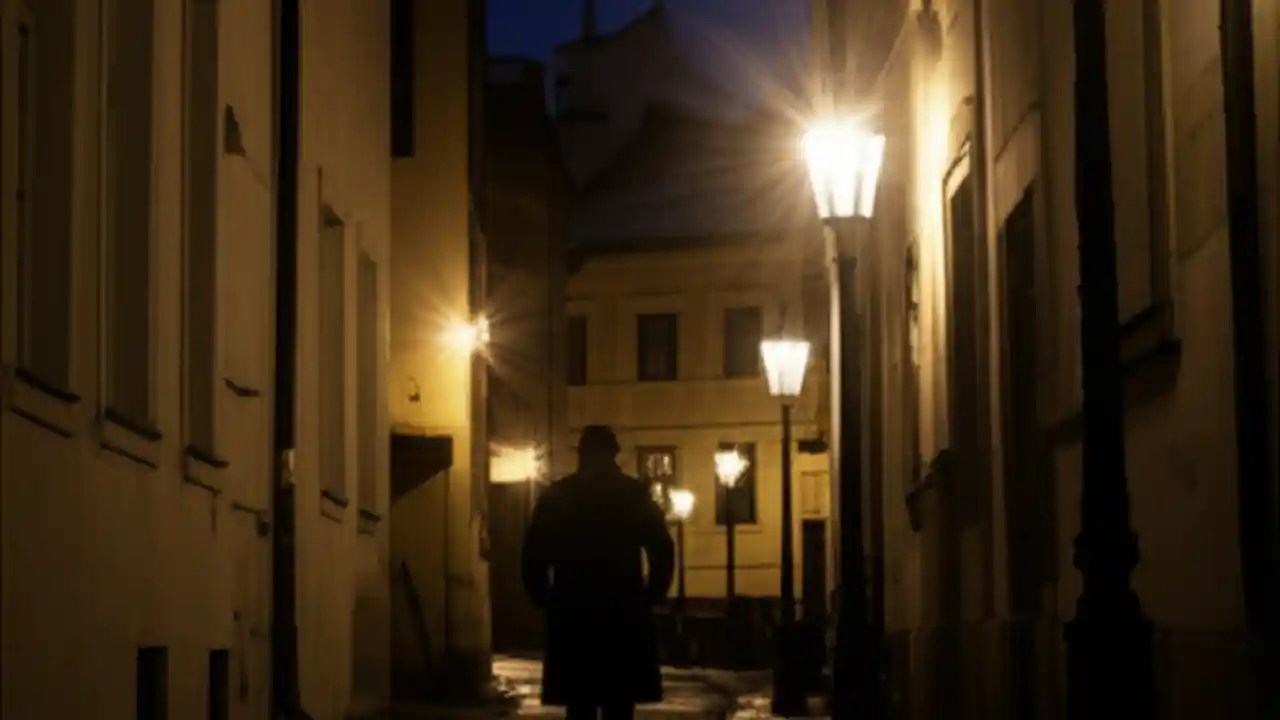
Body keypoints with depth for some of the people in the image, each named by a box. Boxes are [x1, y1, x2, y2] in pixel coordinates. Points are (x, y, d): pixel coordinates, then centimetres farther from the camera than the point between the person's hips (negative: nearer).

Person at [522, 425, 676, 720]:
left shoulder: (556, 496, 3)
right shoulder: (635, 494, 2)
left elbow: (533, 557, -1)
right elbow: (663, 552, -1)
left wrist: (546, 601, 9)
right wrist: (649, 597, 8)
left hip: (571, 616, 0)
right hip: (624, 616, 0)